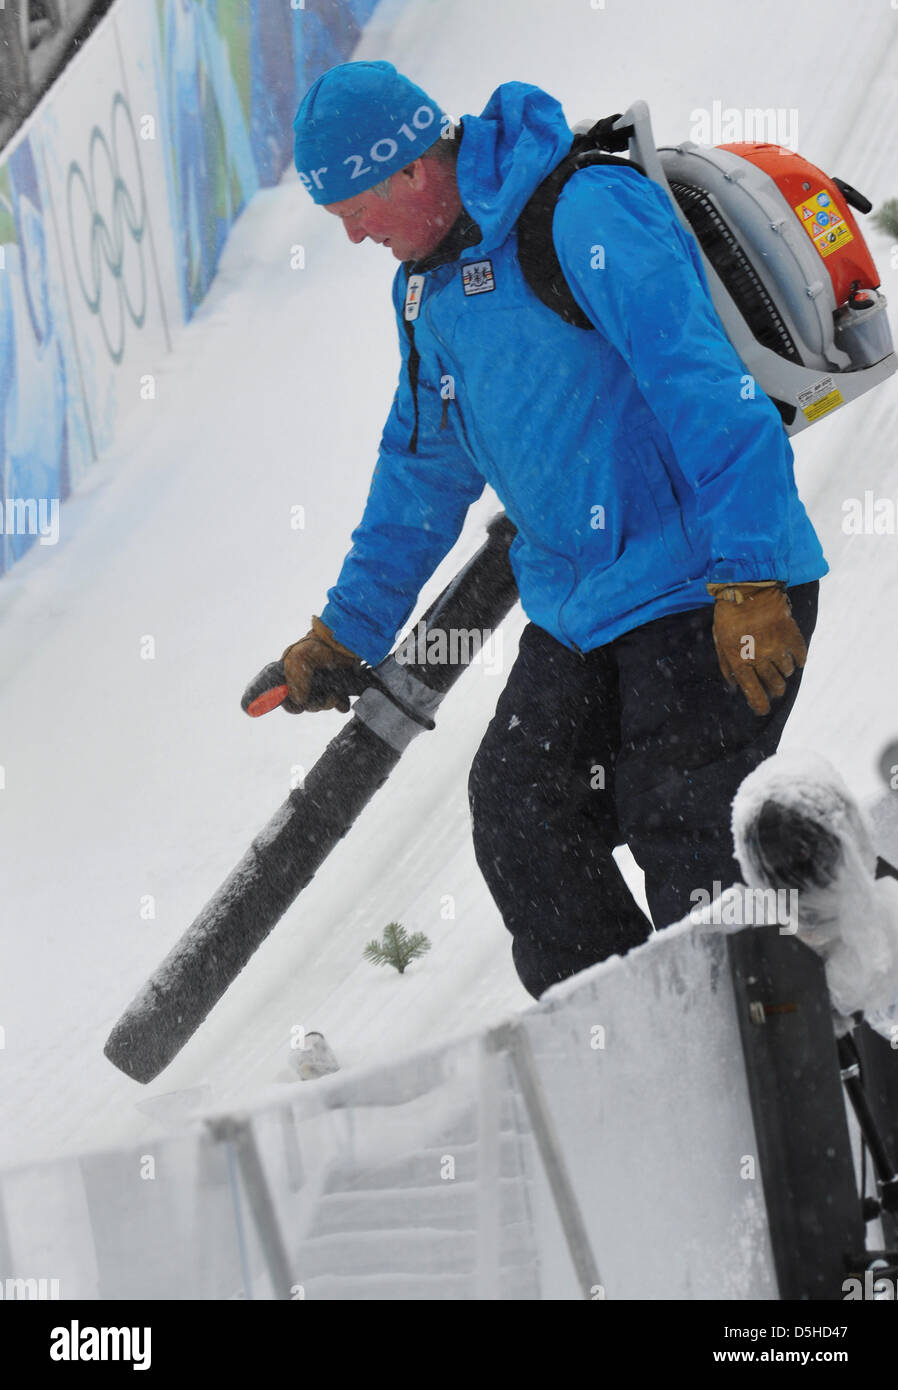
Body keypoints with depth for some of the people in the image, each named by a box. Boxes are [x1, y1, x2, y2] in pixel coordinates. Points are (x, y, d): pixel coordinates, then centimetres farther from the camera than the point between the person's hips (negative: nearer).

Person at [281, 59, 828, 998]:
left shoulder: (586, 217, -17)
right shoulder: (427, 286, 11)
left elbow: (707, 393, -23)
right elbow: (424, 470, 25)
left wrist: (748, 579, -27)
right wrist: (348, 629, 28)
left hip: (704, 592, -9)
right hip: (575, 613, 9)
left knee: (681, 836, -11)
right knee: (518, 815, 3)